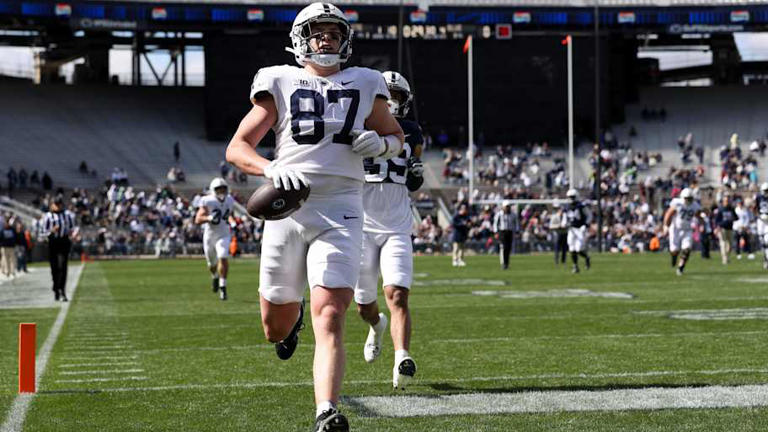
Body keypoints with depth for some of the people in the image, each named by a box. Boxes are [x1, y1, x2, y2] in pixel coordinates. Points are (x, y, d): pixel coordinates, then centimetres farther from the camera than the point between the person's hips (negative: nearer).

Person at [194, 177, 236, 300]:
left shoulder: (229, 200, -1)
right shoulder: (207, 202, -14)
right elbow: (198, 220, -17)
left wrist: (233, 223, 0)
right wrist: (210, 218, -33)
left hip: (223, 235, 1)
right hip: (209, 236, -1)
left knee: (223, 259, -21)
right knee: (212, 264, 14)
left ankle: (223, 286, -13)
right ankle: (215, 277, 49)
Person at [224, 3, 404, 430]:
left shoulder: (365, 86, 12)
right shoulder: (280, 84, 7)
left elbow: (397, 137, 27)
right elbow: (237, 148, 4)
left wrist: (381, 143, 2)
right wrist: (271, 169, -17)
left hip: (340, 212, -1)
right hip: (287, 209, 1)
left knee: (329, 319, -17)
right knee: (276, 329, 12)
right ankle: (293, 315, 50)